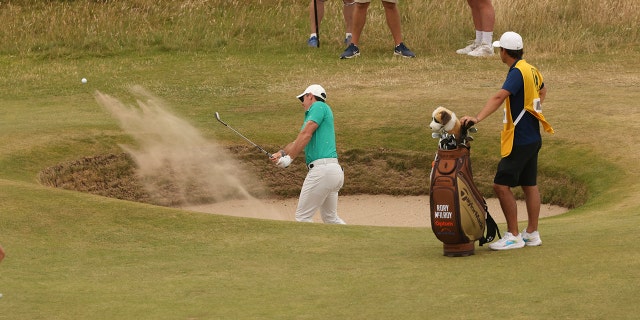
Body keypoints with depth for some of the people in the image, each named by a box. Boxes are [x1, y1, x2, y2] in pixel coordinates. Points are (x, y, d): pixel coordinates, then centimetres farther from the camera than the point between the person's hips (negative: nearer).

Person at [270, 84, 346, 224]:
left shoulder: (319, 107, -2)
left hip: (322, 169, -10)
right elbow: (299, 142, 18)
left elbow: (306, 134, -12)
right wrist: (282, 153, 1)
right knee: (331, 218, 17)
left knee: (303, 217, -6)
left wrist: (289, 158, -12)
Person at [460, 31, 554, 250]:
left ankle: (513, 236, -7)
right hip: (532, 137, 10)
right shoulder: (531, 70, 11)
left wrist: (478, 118, -42)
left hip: (519, 140, -10)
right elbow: (542, 91, 33)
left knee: (501, 185, -9)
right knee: (529, 185, 15)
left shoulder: (517, 72, -18)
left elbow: (499, 97, -33)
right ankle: (532, 233, 22)